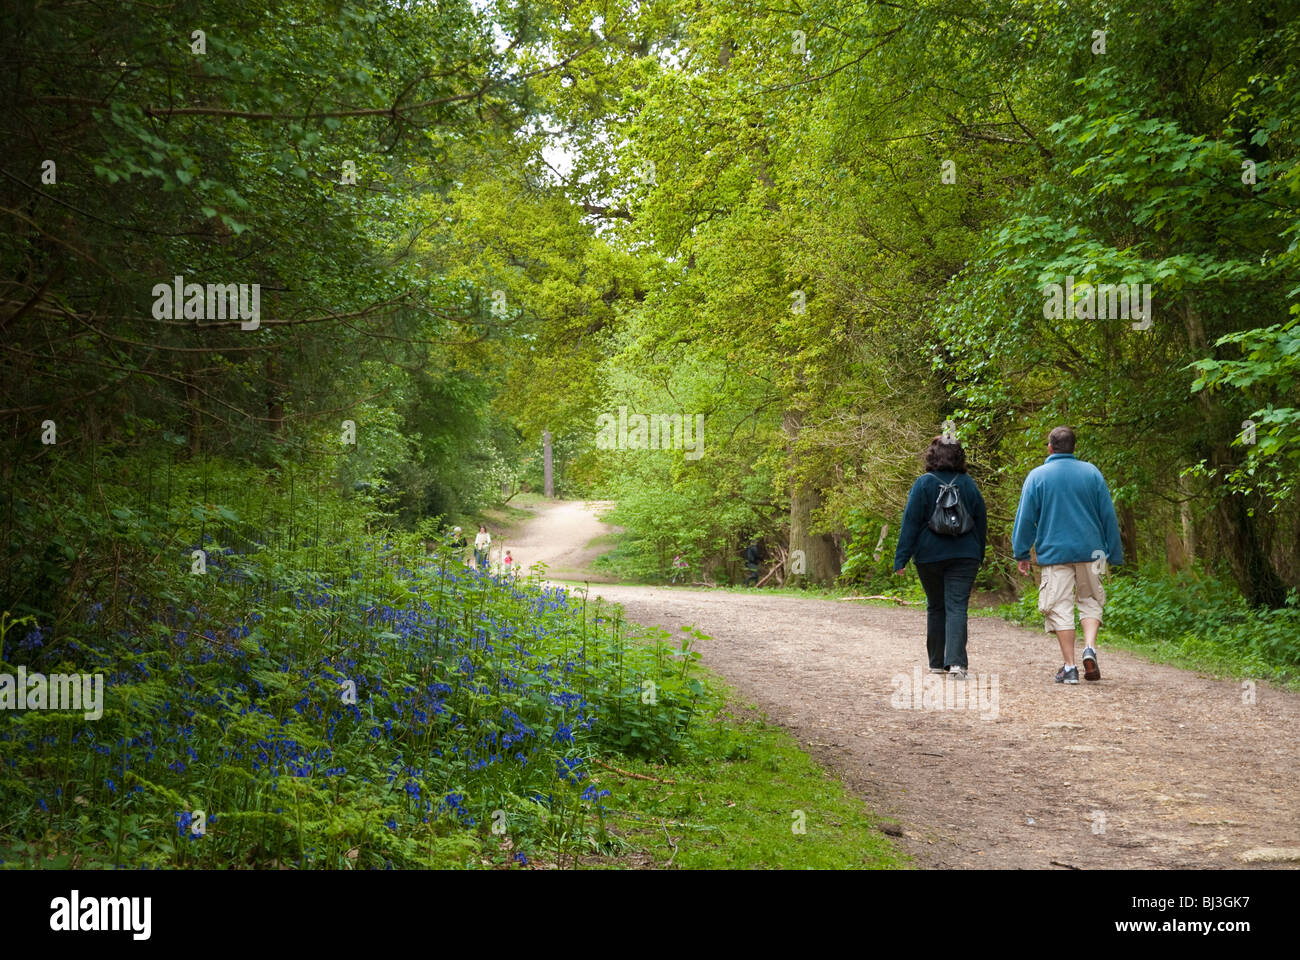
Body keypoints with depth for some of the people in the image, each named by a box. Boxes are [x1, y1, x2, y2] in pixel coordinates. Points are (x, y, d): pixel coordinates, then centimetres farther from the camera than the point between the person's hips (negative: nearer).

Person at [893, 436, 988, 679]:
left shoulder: (924, 484, -6)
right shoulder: (968, 484, 2)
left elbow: (910, 522, -7)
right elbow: (981, 520, 10)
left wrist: (901, 558, -4)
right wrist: (979, 554, 22)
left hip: (930, 556, -1)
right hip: (964, 556, 1)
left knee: (935, 607, 12)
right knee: (957, 607, -4)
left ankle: (937, 662, 19)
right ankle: (957, 661, -19)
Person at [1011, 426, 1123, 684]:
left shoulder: (1037, 476, -1)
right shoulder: (1091, 473, 4)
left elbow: (1025, 518, -1)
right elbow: (1108, 515, 6)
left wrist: (1021, 553, 7)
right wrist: (1114, 554, 13)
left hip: (1054, 552, -2)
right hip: (1090, 550, 2)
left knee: (1060, 607, 1)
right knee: (1091, 601, 15)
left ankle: (1069, 667, -2)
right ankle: (1089, 647, -8)